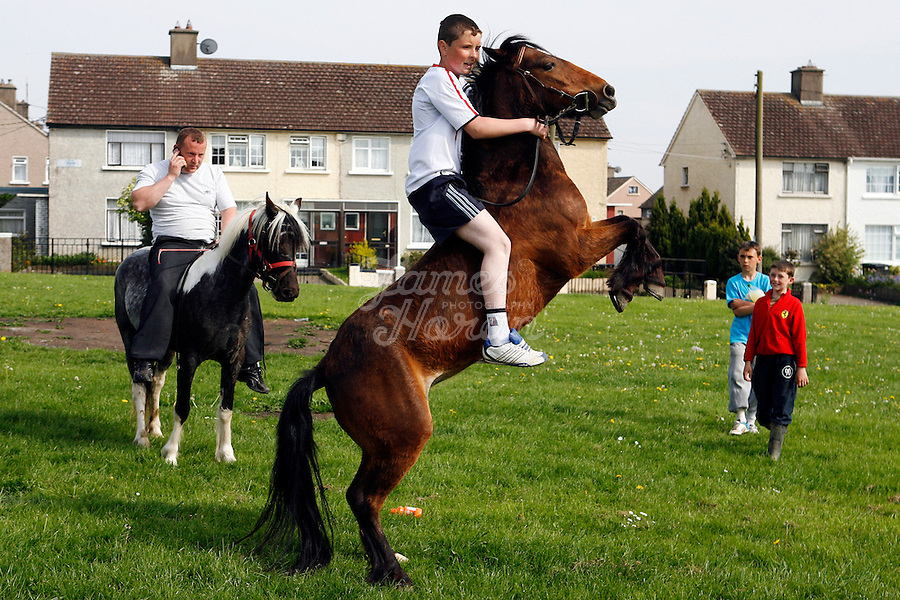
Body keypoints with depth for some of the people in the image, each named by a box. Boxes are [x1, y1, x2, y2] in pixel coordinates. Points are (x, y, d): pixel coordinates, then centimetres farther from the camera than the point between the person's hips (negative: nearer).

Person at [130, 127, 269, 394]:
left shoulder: (214, 174, 17)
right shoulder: (154, 172, 7)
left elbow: (229, 212, 12)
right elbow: (140, 203, -10)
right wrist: (171, 176, -8)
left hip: (209, 247, 4)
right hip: (171, 246, -4)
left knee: (247, 290, -16)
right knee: (164, 288, -35)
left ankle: (250, 366, -9)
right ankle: (144, 362, -37)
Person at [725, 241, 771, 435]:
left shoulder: (764, 281, 8)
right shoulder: (733, 282, 7)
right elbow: (736, 310, -4)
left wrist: (743, 304, -9)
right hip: (740, 336, -1)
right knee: (738, 375, -14)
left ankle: (751, 419, 12)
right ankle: (740, 420, -15)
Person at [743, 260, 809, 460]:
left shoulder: (794, 305, -2)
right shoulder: (761, 303, 11)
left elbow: (800, 338, -3)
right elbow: (753, 334, 14)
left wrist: (801, 368, -5)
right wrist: (748, 361, 10)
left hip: (785, 360, -4)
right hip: (763, 359, 4)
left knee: (781, 410, -6)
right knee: (763, 412, 7)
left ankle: (775, 450, -2)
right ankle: (776, 430, 32)